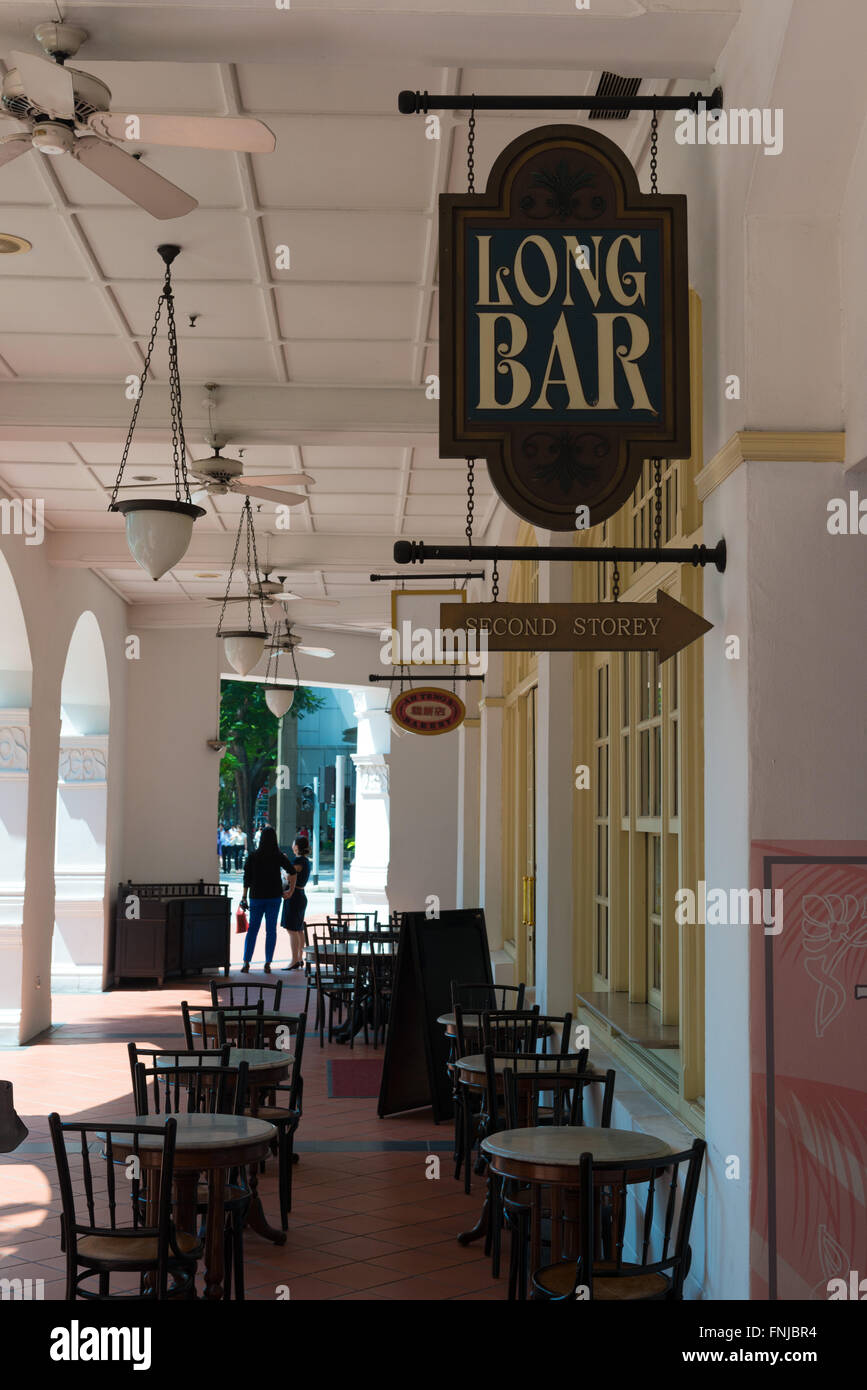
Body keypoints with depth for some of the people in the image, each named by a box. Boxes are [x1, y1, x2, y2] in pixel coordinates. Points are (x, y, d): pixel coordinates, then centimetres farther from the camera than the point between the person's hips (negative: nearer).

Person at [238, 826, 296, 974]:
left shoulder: (252, 856, -2)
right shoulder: (279, 856, -5)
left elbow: (247, 878, -2)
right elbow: (292, 871, -13)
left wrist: (244, 897, 4)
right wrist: (291, 890, -2)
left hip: (256, 896, 1)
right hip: (274, 896, -1)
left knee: (252, 929, 9)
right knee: (271, 930, 5)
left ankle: (246, 962, 0)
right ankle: (267, 964, 1)